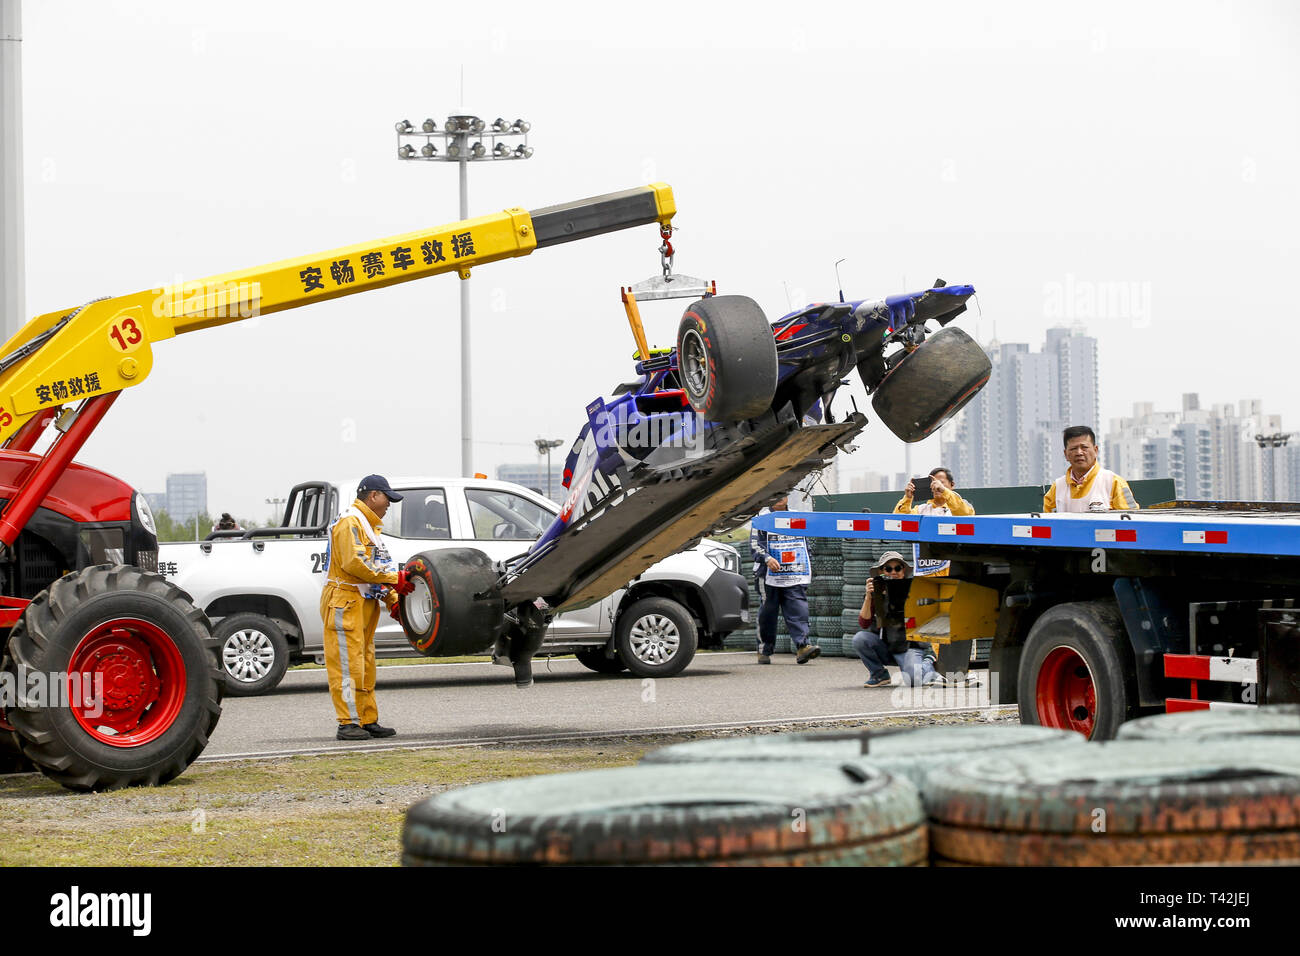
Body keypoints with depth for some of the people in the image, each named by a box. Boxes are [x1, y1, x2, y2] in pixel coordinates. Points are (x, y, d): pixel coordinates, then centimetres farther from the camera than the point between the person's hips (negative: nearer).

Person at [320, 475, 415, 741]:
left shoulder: (368, 526, 23)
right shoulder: (350, 522, -11)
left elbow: (373, 568, 26)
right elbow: (355, 562, -24)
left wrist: (393, 600, 14)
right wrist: (394, 579, -20)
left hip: (364, 604, 11)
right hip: (344, 603, -11)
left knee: (365, 665, 11)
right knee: (348, 664, -10)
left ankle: (368, 721, 15)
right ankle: (348, 723, -11)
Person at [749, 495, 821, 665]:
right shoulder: (762, 517, 5)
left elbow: (806, 544, 25)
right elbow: (754, 544, -3)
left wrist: (808, 569, 21)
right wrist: (767, 558, -20)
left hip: (795, 576, 3)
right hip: (769, 575, -2)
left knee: (798, 610, -11)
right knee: (767, 613, 1)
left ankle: (803, 646, -21)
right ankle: (764, 650, 10)